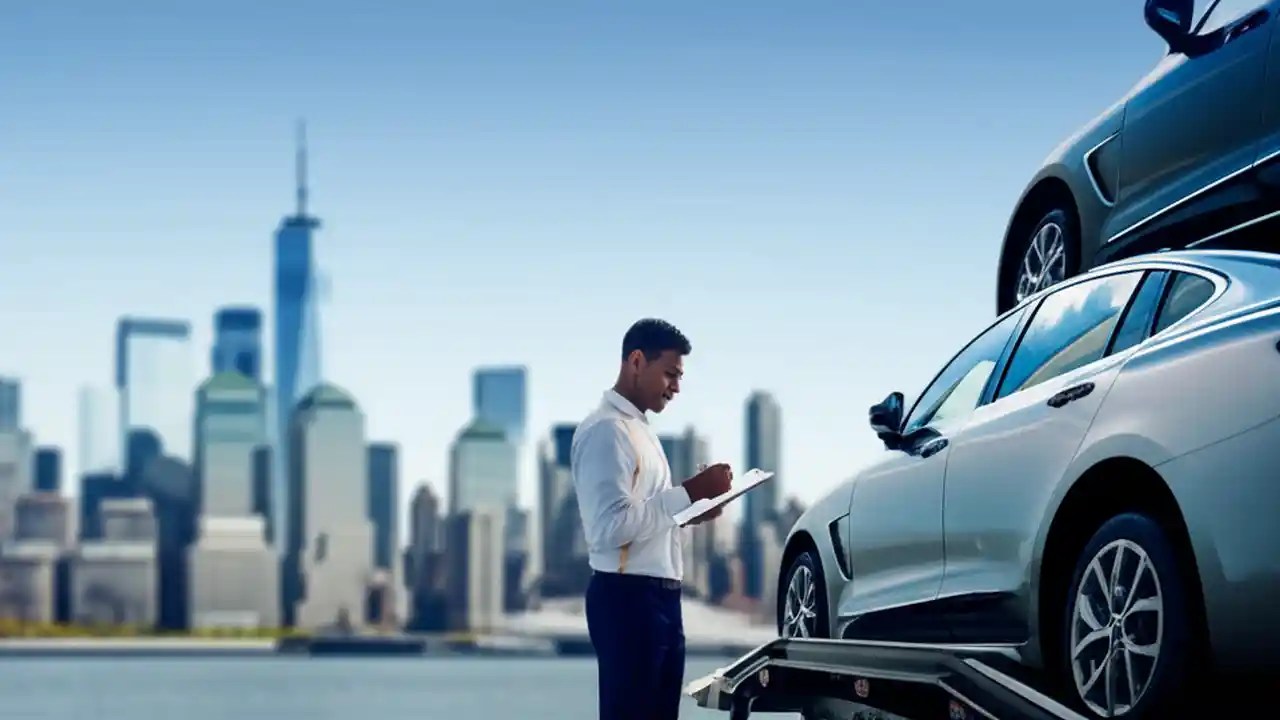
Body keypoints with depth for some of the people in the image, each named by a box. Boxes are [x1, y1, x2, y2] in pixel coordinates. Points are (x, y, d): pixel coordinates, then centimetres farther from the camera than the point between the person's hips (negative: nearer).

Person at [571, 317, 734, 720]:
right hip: (626, 600, -10)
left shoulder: (640, 429, 19)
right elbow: (610, 525, -24)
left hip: (660, 598, 10)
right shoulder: (605, 430, -13)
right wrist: (688, 493, -20)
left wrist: (696, 507, 8)